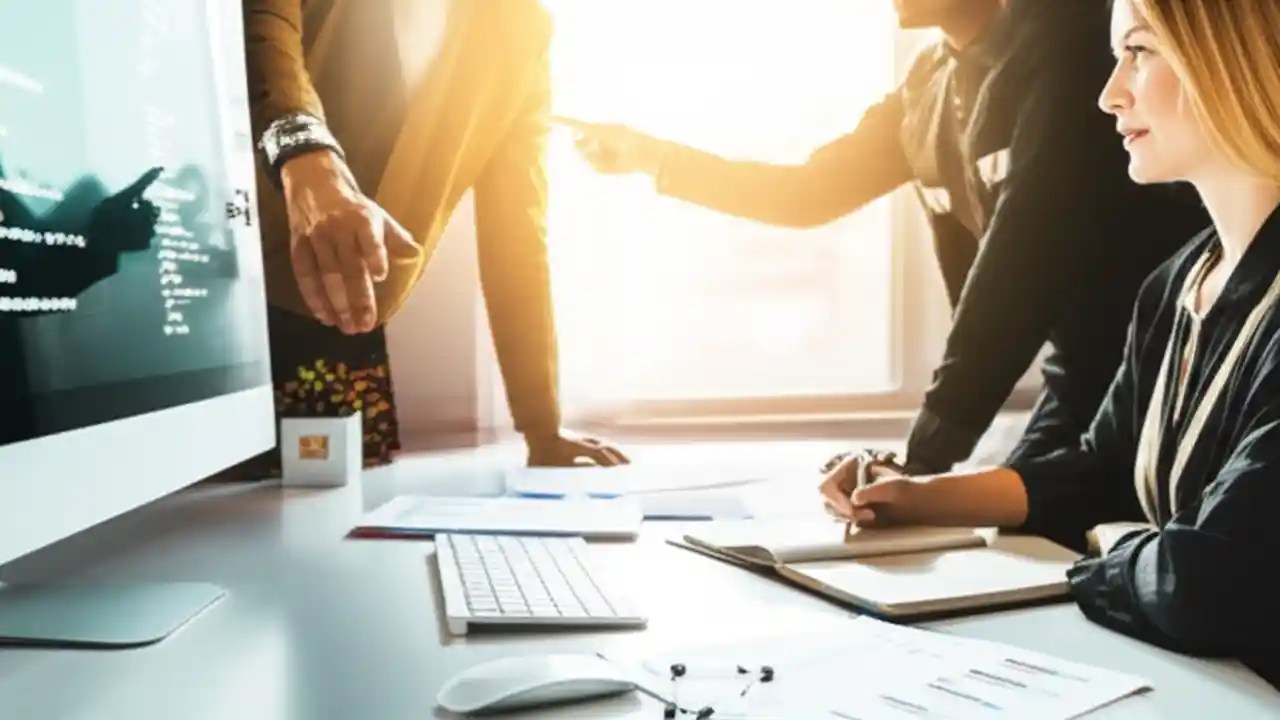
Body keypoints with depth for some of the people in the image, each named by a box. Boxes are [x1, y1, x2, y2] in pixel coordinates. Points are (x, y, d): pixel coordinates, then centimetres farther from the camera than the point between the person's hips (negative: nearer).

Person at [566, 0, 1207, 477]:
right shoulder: (929, 86, 7)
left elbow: (1029, 246, -24)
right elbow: (811, 192, 16)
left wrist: (927, 452, -25)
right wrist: (649, 155, 13)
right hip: (1086, 376, 6)